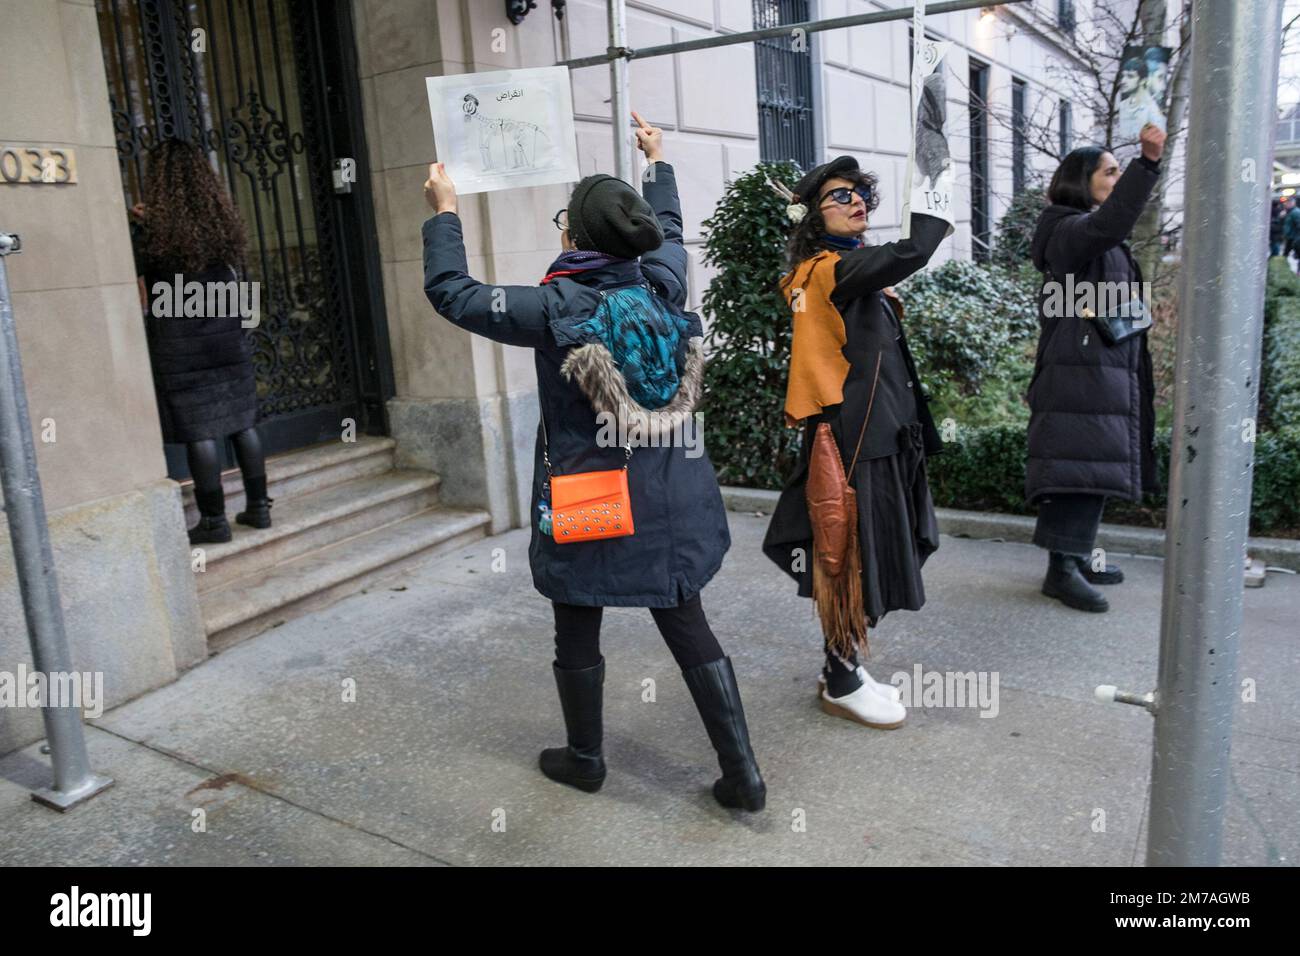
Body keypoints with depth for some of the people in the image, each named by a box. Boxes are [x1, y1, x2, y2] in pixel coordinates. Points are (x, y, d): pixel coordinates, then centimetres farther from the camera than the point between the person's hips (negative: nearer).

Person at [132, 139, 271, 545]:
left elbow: (142, 296, -4)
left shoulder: (151, 230, -8)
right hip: (227, 333, 4)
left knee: (198, 430, -1)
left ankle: (214, 520, 5)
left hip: (179, 341, -4)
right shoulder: (222, 219, 4)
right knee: (242, 421, 10)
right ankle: (258, 507, 16)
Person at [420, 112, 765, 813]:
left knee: (577, 636, 16)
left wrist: (444, 212, 7)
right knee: (690, 629, 12)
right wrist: (658, 163, 36)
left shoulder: (555, 308, -16)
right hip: (671, 504, 5)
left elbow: (449, 291, -6)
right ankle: (742, 773, 16)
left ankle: (584, 759, 34)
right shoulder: (663, 288, -3)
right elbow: (669, 229, 20)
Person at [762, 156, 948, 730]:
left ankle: (843, 669, 28)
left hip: (874, 434, 10)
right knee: (855, 560, -1)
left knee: (859, 560, 15)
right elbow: (911, 254, -29)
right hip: (855, 439, -10)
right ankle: (841, 684, 13)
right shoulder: (832, 268, -14)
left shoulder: (848, 267, 18)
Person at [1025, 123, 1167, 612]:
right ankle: (1061, 568, -6)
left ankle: (1076, 555, 21)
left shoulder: (1107, 240, 20)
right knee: (1082, 465, -11)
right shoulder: (1068, 231, -12)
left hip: (1108, 372, 10)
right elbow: (1109, 222, -34)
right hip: (1079, 375, -10)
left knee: (1096, 468, 12)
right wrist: (1148, 162, -40)